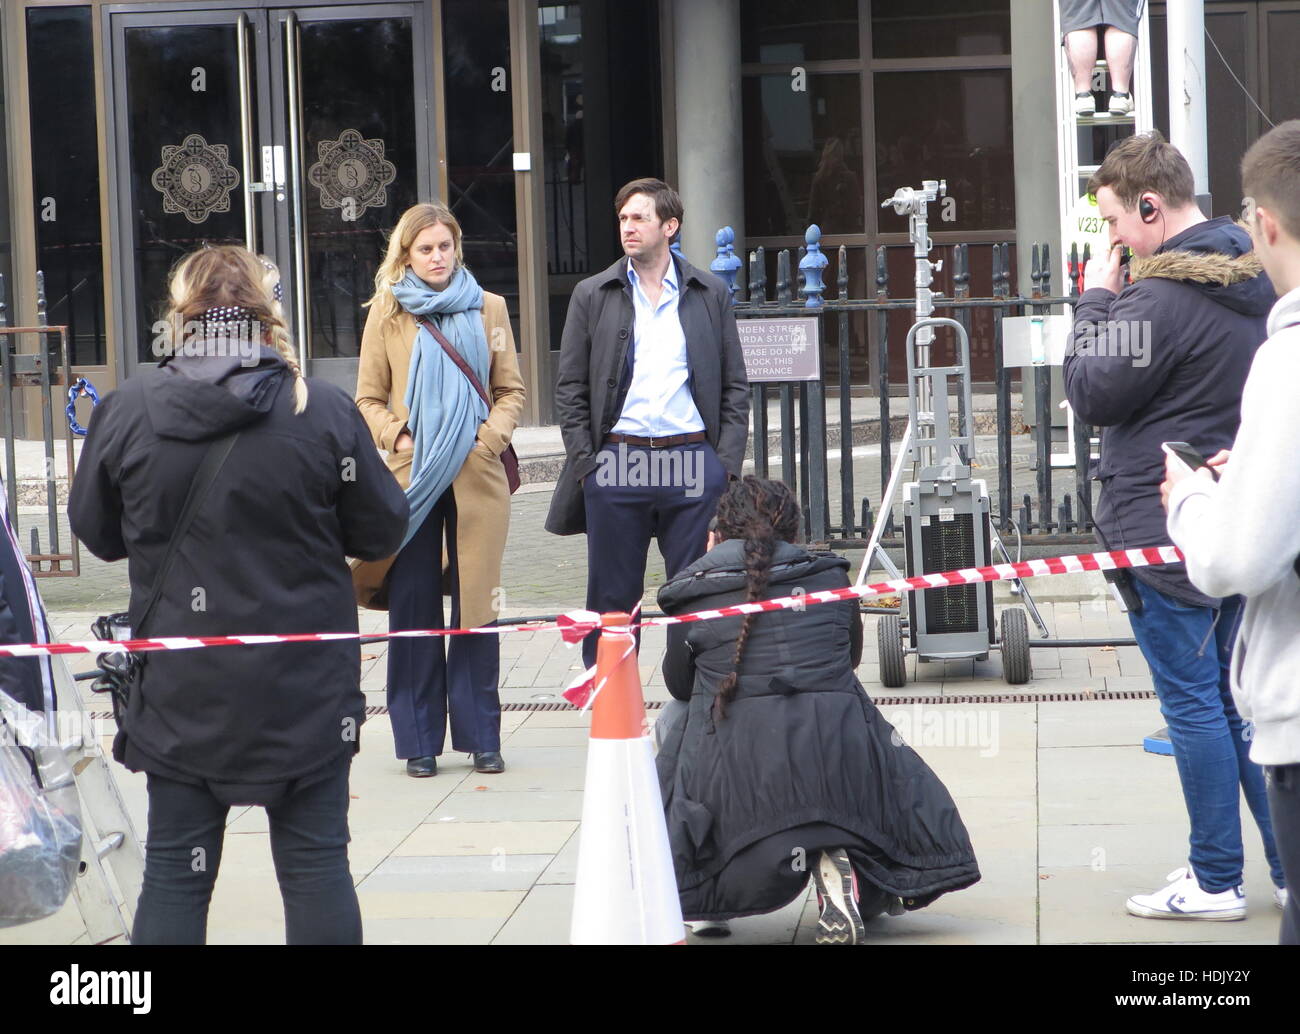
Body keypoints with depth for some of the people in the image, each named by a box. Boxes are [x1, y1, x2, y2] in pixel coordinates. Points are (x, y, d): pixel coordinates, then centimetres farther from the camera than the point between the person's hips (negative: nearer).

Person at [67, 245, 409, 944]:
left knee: (174, 874, 9)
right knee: (315, 865, 8)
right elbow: (381, 533, -1)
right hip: (304, 687, -1)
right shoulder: (324, 411, -10)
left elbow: (97, 533, 7)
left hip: (181, 691, 1)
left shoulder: (126, 411, -6)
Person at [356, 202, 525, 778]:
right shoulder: (388, 313, 6)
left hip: (477, 477, 1)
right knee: (414, 607, 1)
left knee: (477, 605, 1)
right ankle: (418, 740, 9)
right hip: (412, 478, 0)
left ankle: (480, 736, 9)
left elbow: (510, 390, 11)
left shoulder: (488, 309, 9)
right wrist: (397, 438, -8)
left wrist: (489, 437, -6)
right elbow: (368, 399, 8)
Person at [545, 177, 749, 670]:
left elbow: (735, 386, 10)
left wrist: (727, 464, -1)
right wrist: (586, 464, -3)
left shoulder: (710, 294, 9)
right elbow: (570, 389, 6)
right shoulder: (593, 295, 7)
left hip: (694, 462, 0)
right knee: (612, 598, 4)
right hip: (617, 462, 0)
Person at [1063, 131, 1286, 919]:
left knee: (1192, 702, -2)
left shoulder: (1162, 296, -19)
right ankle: (1290, 864, 17)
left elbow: (1092, 393, -11)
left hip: (1164, 529, -9)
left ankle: (1217, 882, 4)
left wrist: (1096, 301, -3)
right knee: (1237, 696, 15)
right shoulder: (1254, 281, 10)